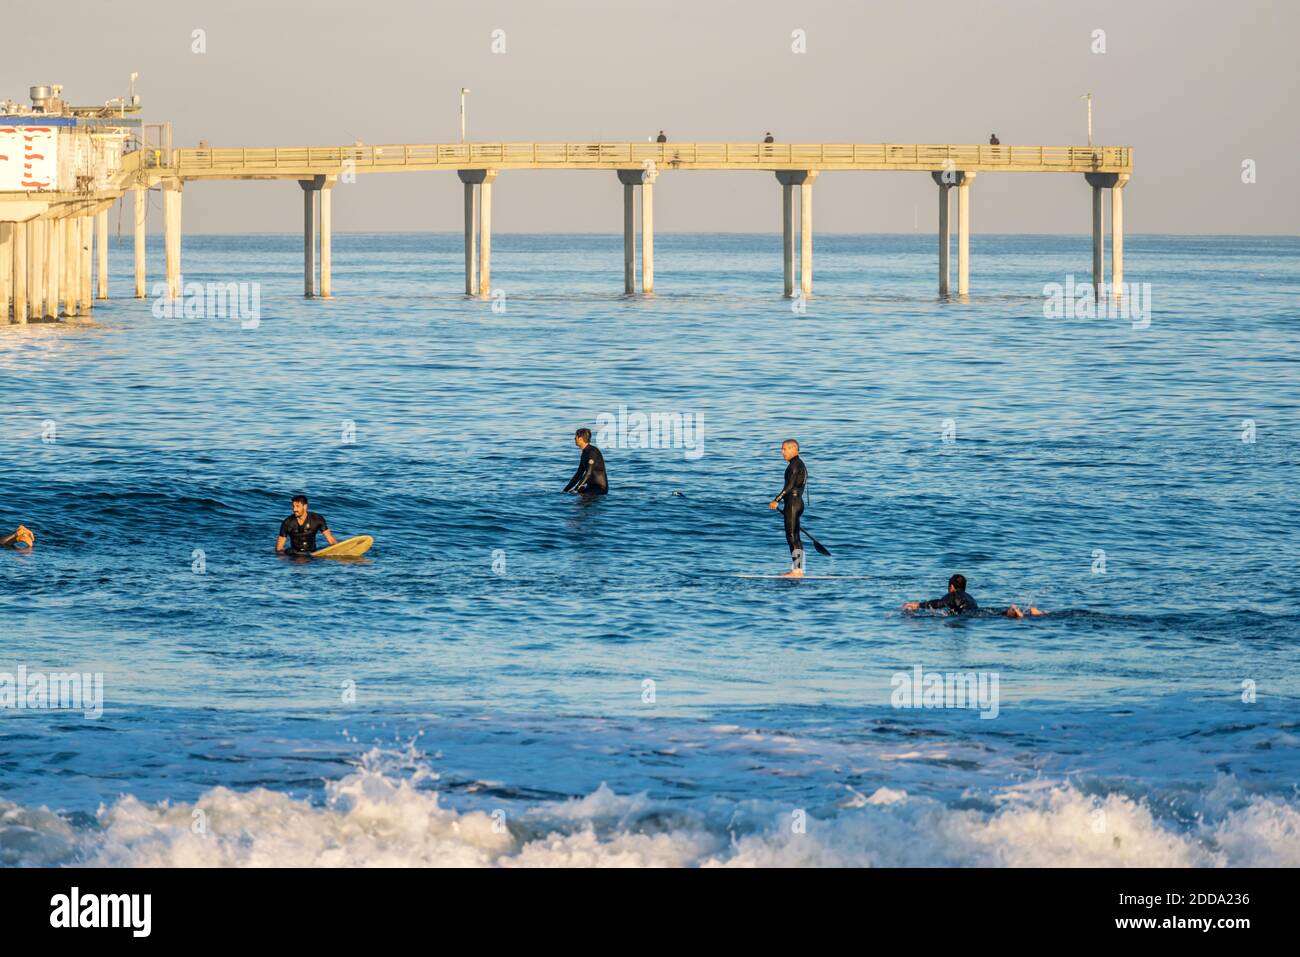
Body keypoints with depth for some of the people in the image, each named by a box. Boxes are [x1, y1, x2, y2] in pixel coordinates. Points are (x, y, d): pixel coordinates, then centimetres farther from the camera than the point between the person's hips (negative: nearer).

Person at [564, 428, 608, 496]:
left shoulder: (592, 451, -15)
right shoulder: (585, 453, 15)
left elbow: (588, 473, -21)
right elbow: (579, 474, 20)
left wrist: (576, 489, -24)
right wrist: (565, 490, 15)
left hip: (600, 488, -9)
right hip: (591, 487, 9)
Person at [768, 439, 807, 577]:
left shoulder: (795, 464, -13)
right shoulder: (800, 464, 18)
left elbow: (790, 486, -21)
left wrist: (777, 501, -20)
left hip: (792, 502, -10)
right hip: (798, 501, 10)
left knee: (791, 536, -9)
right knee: (795, 537, 12)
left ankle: (796, 570, -11)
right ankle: (799, 570, 14)